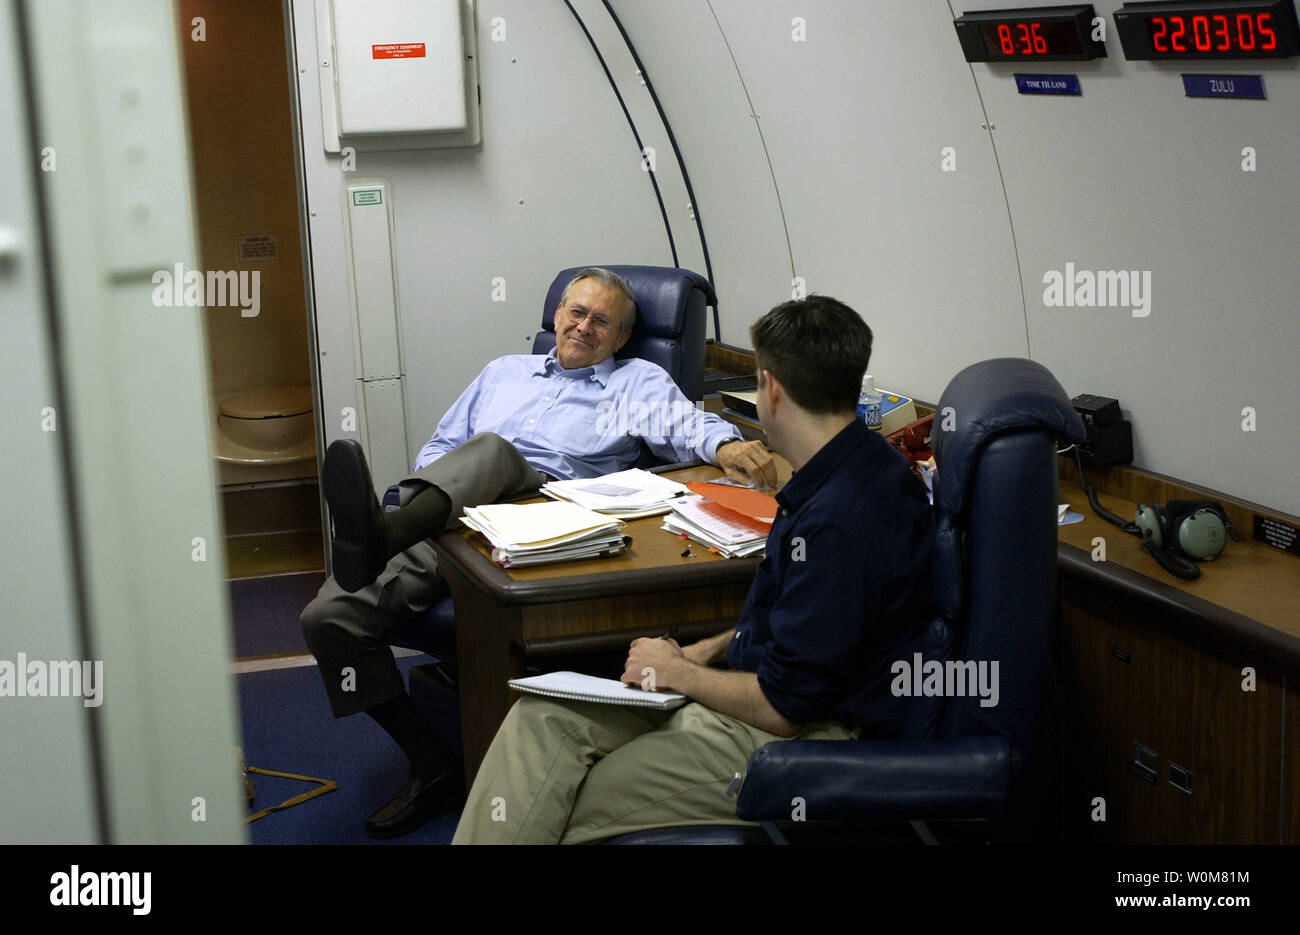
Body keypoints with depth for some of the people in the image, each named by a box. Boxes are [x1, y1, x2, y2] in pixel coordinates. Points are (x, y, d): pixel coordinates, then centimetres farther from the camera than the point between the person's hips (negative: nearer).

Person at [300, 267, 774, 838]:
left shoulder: (638, 382, 18)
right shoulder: (504, 372, 32)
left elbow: (684, 424, -3)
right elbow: (439, 446, 31)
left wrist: (725, 446, -26)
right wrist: (425, 495, 8)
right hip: (448, 526, 5)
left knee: (490, 449, -37)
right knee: (328, 617, -14)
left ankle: (381, 535, -62)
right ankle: (432, 767, -9)